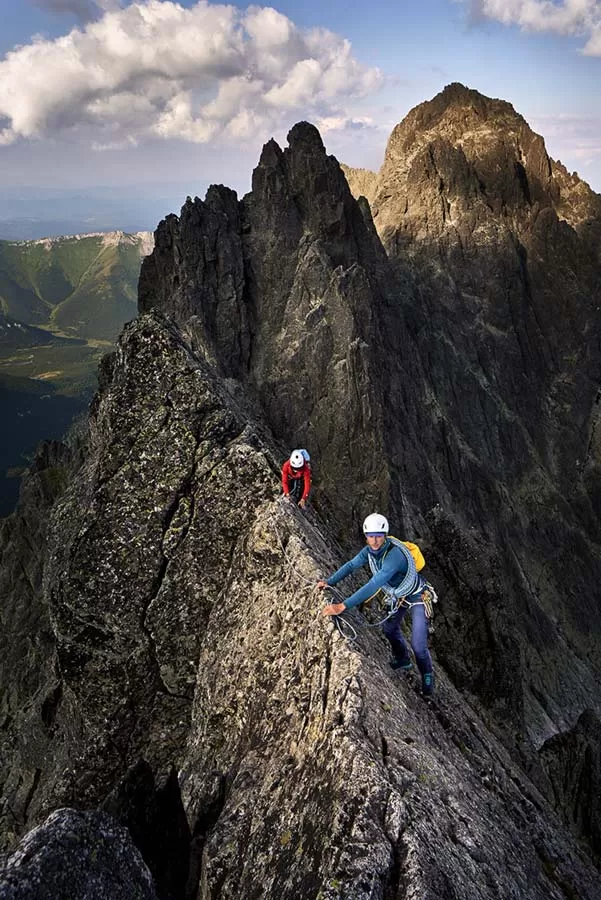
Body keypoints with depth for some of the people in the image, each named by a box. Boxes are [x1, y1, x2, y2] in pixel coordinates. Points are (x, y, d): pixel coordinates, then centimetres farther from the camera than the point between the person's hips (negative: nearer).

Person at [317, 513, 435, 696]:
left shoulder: (394, 555, -42)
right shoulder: (370, 550, -16)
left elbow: (373, 586, -49)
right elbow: (351, 565, -6)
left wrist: (343, 606, -53)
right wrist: (329, 582, -20)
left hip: (417, 597, -8)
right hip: (399, 596, 8)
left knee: (418, 644, -8)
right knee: (389, 628, 21)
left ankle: (427, 676, 21)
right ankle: (403, 661, 48)